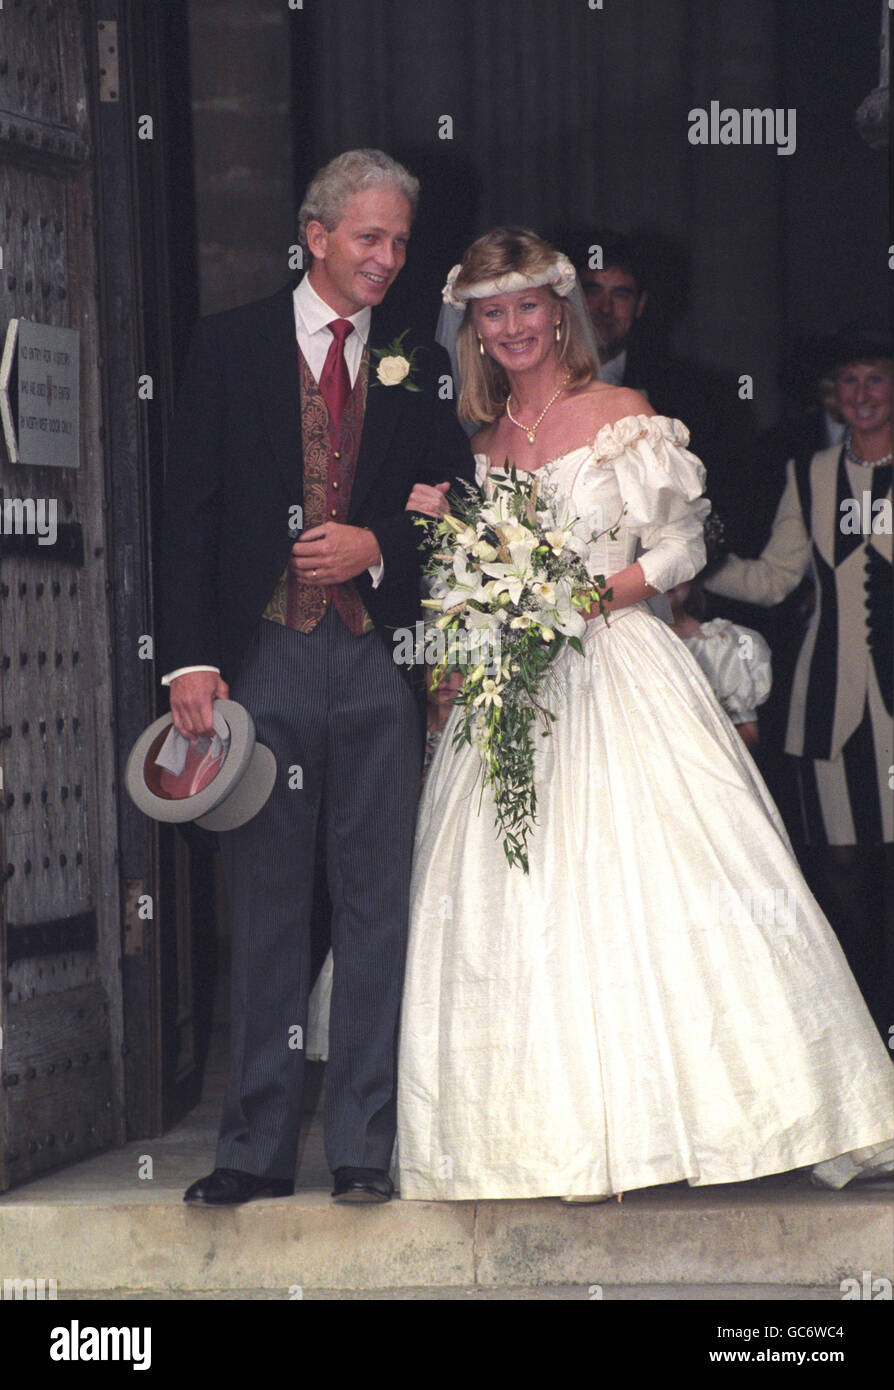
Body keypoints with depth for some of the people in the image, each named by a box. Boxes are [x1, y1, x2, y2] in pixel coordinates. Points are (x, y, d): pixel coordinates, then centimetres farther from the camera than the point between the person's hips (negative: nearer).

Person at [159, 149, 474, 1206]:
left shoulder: (417, 367, 10)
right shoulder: (230, 346, 5)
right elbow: (191, 510, 1)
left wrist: (375, 547, -7)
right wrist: (191, 659, -8)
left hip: (378, 660, 1)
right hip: (262, 656, -1)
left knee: (377, 908, 2)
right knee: (265, 910, 4)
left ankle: (363, 1147, 9)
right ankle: (256, 1148, 10)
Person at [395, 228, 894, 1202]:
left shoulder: (623, 416, 0)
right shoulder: (483, 444, 13)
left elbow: (679, 548, -2)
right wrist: (448, 535, 0)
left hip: (616, 669, -4)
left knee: (645, 880, -10)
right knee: (520, 909, -2)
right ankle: (567, 1131, 2)